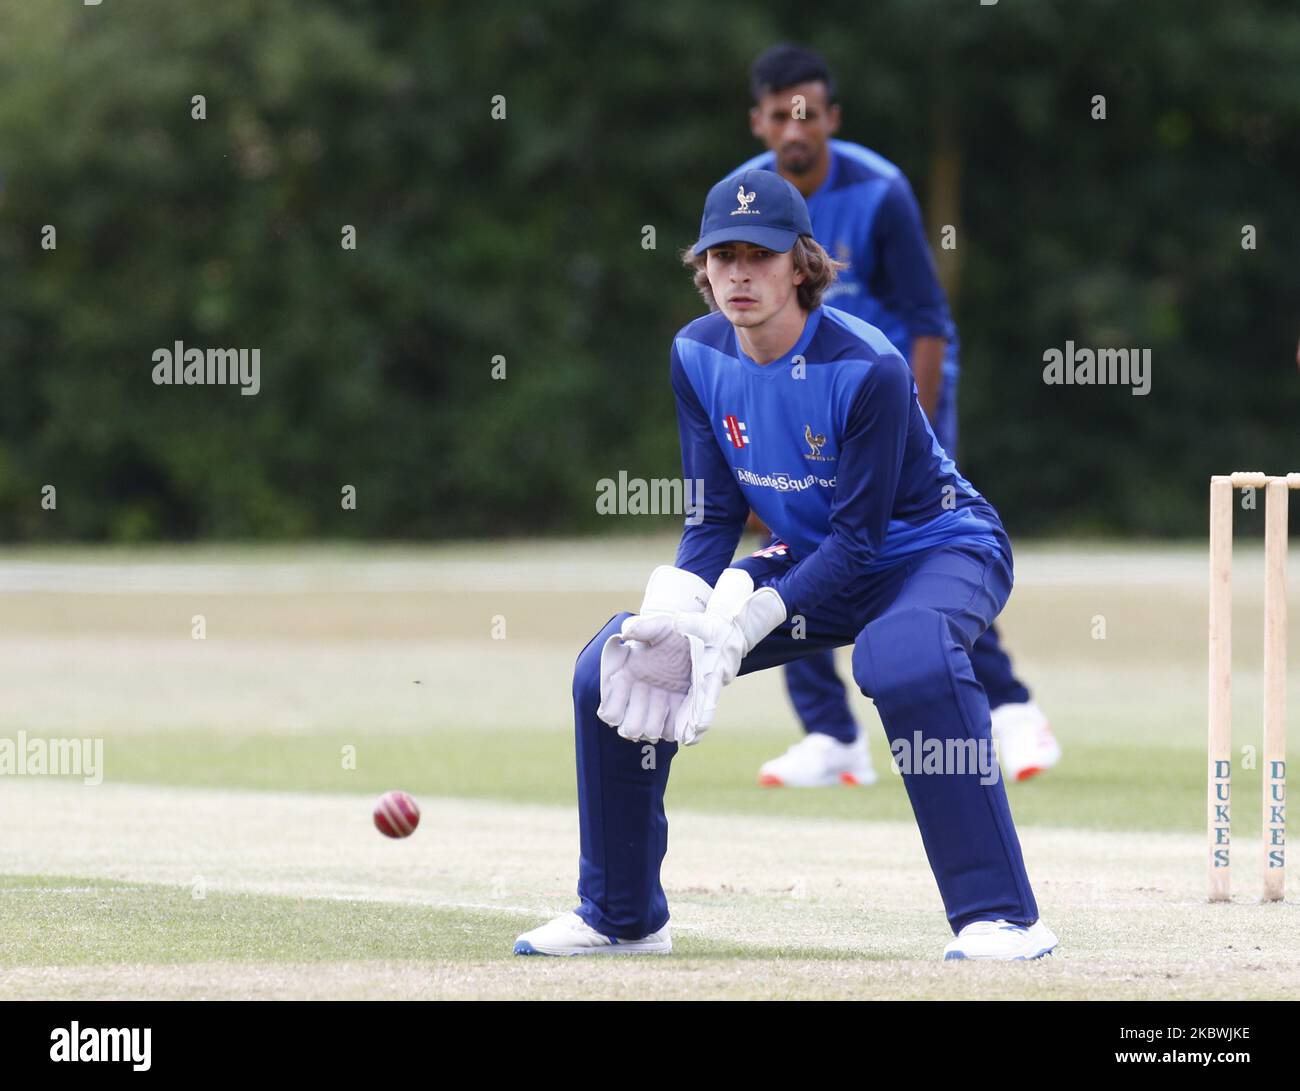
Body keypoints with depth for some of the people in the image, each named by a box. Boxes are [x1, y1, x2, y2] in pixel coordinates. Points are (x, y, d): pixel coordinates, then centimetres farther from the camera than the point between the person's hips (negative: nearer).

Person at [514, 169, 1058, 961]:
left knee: (904, 658, -42)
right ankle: (620, 917, 15)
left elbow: (859, 540, -26)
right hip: (812, 562, 7)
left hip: (938, 550, -7)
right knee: (608, 669, -3)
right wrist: (673, 615, -24)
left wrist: (745, 623, -35)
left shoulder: (867, 368, -28)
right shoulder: (700, 356, -9)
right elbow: (714, 517, -5)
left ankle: (1004, 916, -38)